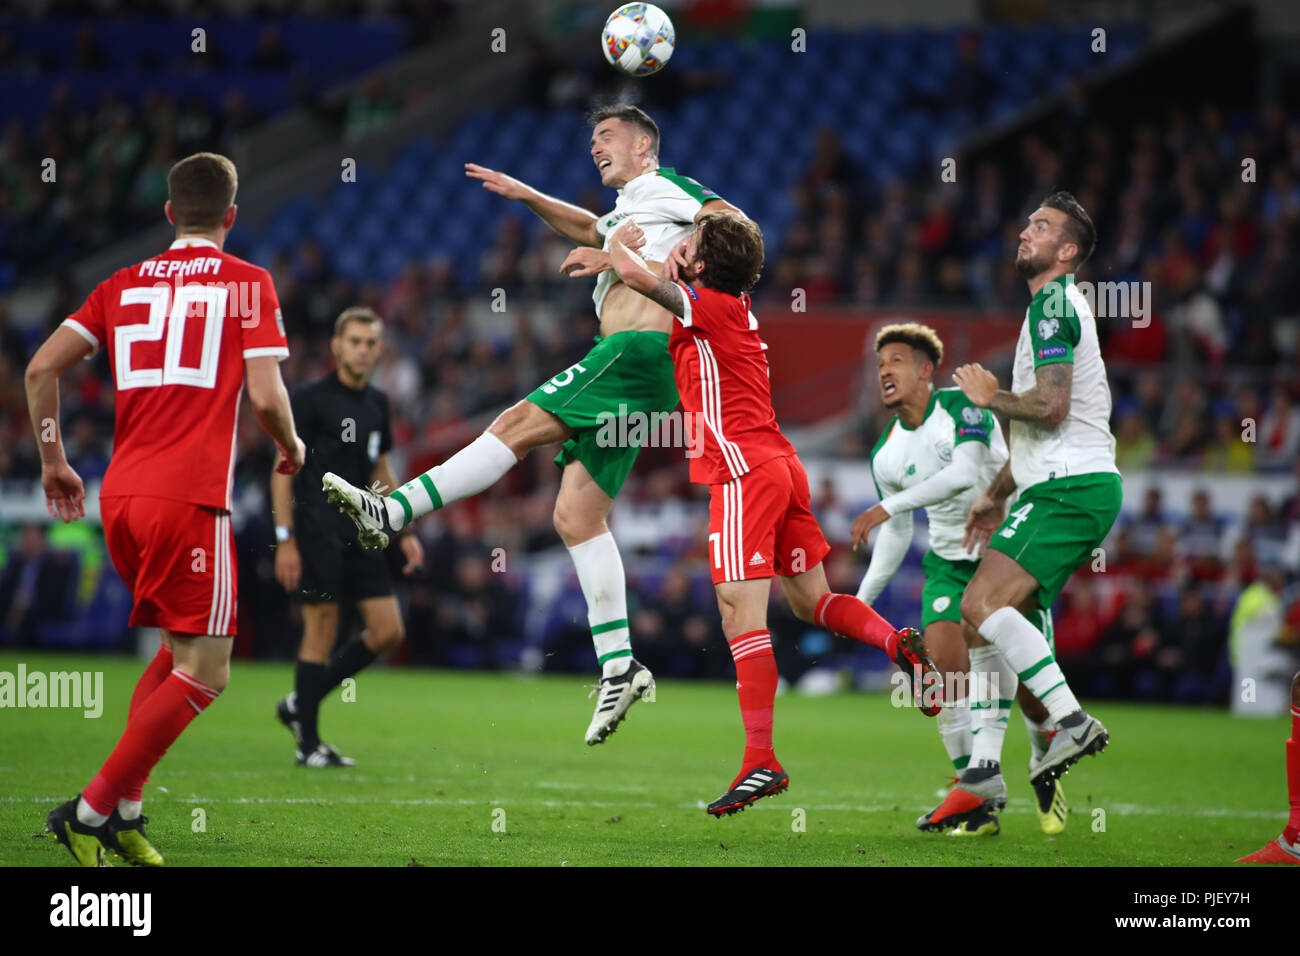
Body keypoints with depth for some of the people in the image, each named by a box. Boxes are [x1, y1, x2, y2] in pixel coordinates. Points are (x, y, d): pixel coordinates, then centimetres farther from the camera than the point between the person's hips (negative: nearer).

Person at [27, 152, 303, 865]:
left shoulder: (123, 286, 14)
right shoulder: (247, 284, 2)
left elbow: (42, 366, 6)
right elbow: (265, 396, -7)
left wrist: (52, 460, 17)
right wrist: (291, 447, 14)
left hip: (119, 497, 6)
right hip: (190, 499, -6)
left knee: (181, 648, 21)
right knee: (204, 672, 0)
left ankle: (123, 810, 11)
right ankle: (92, 810, -8)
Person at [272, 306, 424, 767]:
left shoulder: (376, 403, 13)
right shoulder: (311, 399, -7)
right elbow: (283, 469, -8)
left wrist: (405, 532, 16)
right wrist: (285, 539, -15)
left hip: (360, 533, 7)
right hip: (318, 529, -7)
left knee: (388, 631, 1)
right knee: (321, 632, -7)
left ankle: (300, 704, 14)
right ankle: (309, 744, 3)